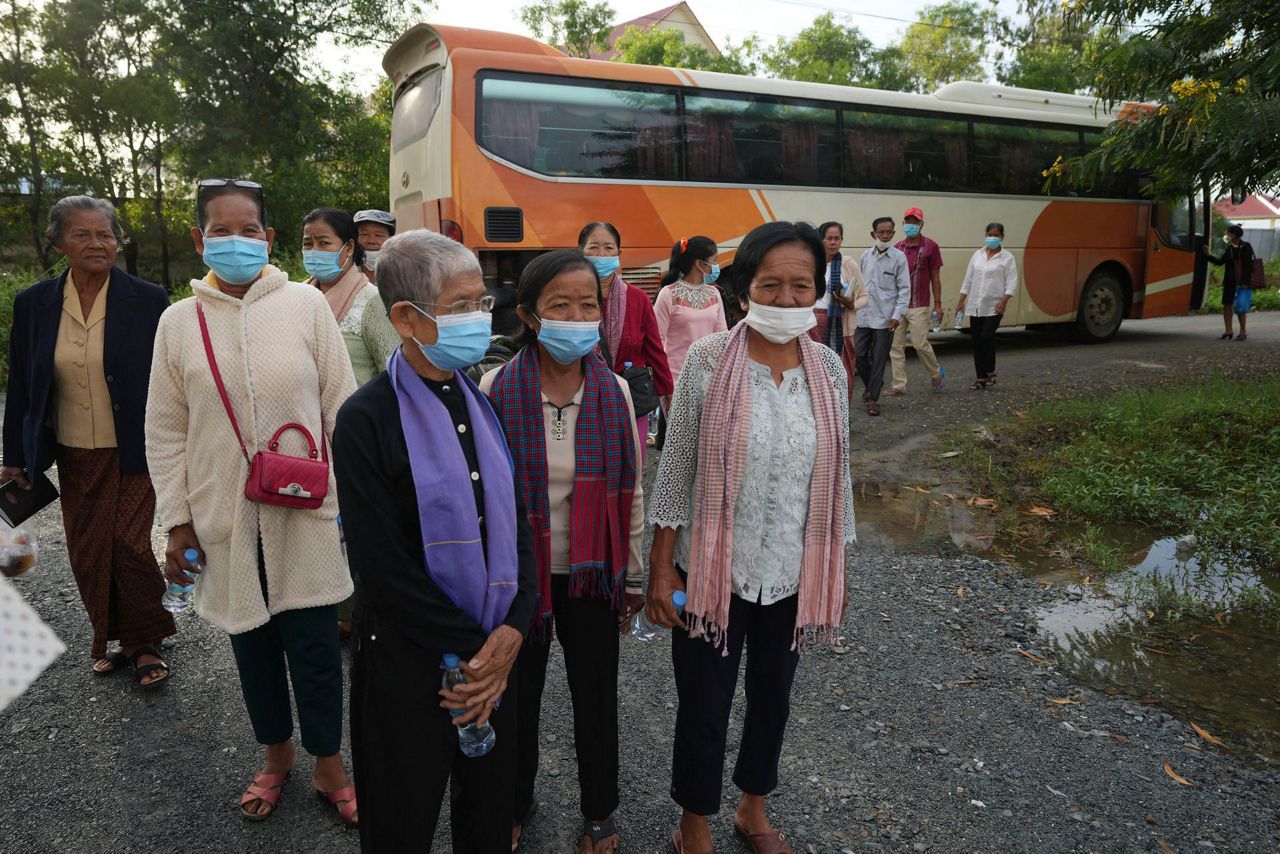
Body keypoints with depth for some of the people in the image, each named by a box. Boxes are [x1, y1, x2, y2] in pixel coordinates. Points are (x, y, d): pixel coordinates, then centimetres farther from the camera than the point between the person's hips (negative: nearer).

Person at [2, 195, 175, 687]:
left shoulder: (148, 301, -8)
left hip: (135, 453, -3)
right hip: (75, 457, 4)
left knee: (131, 546, -3)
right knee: (88, 554, 10)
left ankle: (145, 644, 16)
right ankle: (113, 638, 28)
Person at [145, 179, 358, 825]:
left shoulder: (305, 304, -4)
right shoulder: (178, 321, 1)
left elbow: (340, 405, -1)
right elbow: (166, 432, 5)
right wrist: (177, 520, 3)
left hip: (306, 512, -2)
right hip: (225, 518, 2)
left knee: (314, 646, 5)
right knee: (252, 644, 16)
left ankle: (328, 767, 27)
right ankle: (277, 756, 39)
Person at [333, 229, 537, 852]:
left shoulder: (483, 403, 4)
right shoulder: (366, 420, -16)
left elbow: (515, 521, 6)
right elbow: (382, 567, -18)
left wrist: (514, 628, -7)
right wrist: (470, 649, -14)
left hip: (496, 656, 5)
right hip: (411, 664, -5)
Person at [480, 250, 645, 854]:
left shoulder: (615, 392, -8)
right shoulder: (496, 390, -13)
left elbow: (629, 492, 0)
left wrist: (634, 576, 6)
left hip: (591, 573, 1)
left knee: (596, 696, 14)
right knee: (518, 694, 17)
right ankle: (516, 803, 44)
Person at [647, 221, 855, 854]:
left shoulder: (828, 369, -3)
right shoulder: (707, 362, -12)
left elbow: (837, 475, 5)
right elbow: (676, 469, -8)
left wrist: (836, 568, 8)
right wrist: (661, 567, -7)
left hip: (794, 572, 4)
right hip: (714, 569, -3)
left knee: (773, 695, 21)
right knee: (704, 705, 11)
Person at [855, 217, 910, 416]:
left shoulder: (898, 257, -3)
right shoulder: (865, 256, 8)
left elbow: (904, 289, -4)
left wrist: (897, 315, -11)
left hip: (884, 318, -3)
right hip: (863, 316, 4)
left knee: (878, 360, 1)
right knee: (859, 355, 5)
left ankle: (873, 398, 11)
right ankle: (871, 386, 31)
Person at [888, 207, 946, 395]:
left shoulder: (930, 247, 0)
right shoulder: (897, 248, 9)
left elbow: (935, 277, 1)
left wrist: (937, 304, -2)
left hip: (919, 307, -4)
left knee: (920, 343, -5)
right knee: (895, 345, 2)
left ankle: (937, 374, 20)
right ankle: (899, 384, 9)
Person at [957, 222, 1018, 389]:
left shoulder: (1007, 257, 0)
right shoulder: (977, 255, 12)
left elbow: (1012, 283, -5)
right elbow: (968, 279, 13)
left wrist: (1004, 300, -17)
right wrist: (961, 301, 10)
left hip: (994, 306, -4)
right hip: (975, 306, 4)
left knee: (987, 336, -15)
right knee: (976, 340, 3)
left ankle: (990, 372, 6)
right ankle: (980, 378, 11)